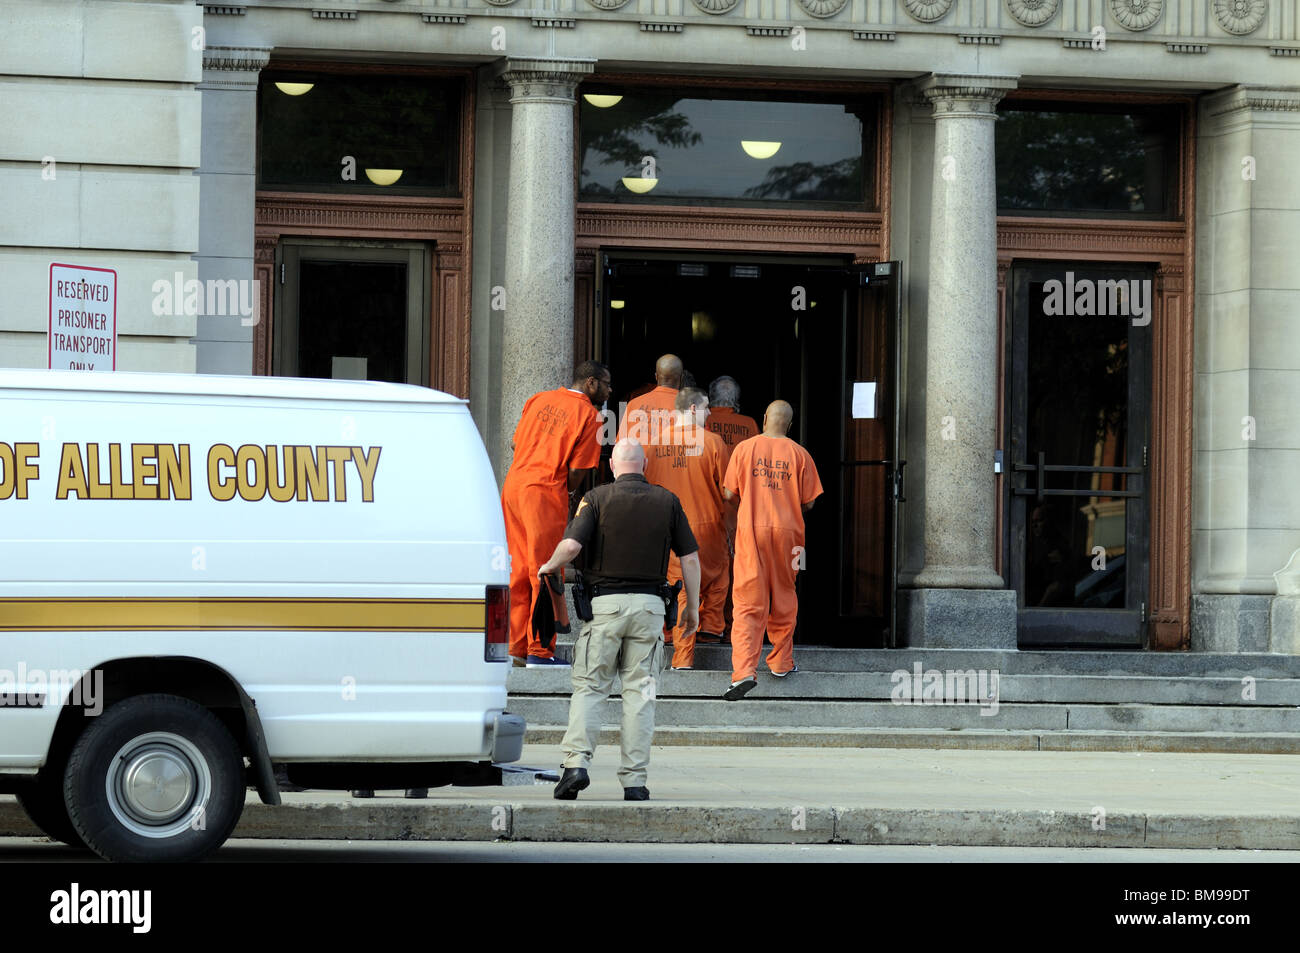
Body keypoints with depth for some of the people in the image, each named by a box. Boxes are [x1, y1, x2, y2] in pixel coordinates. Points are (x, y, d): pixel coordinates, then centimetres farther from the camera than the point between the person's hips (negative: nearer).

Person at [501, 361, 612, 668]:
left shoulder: (539, 400, 16)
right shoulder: (589, 416, -4)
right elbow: (577, 473, -7)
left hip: (512, 486, 7)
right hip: (545, 494, -7)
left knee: (519, 571, 12)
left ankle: (515, 647, 14)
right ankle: (539, 651, 1)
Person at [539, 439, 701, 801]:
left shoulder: (598, 498, 0)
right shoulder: (667, 501, 7)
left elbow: (571, 545, -13)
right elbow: (690, 558, 7)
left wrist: (550, 566, 8)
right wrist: (693, 608, 16)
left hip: (605, 602, -2)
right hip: (649, 605, 2)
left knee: (589, 687, 4)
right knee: (639, 692, 4)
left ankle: (577, 762, -13)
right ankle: (634, 780, 2)